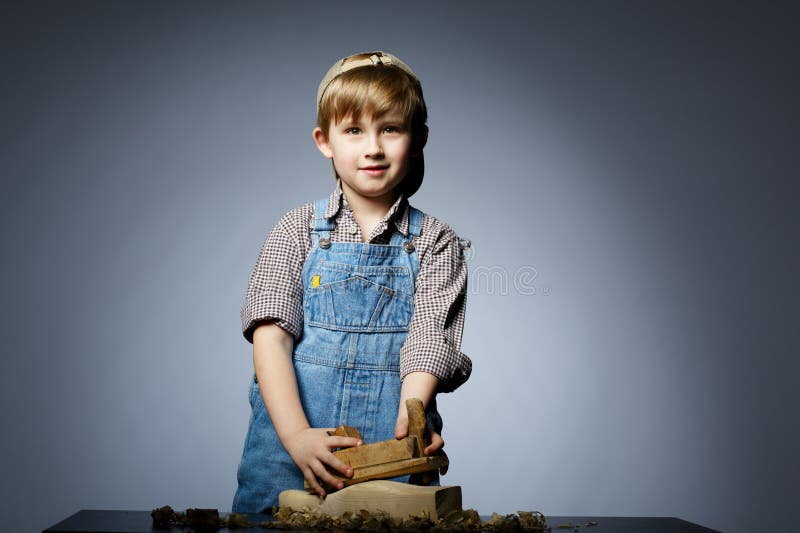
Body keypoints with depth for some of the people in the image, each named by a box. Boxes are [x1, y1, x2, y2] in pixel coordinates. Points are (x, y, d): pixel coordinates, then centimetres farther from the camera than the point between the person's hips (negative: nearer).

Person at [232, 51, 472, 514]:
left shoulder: (435, 242, 4)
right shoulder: (299, 230, 4)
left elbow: (427, 342, -7)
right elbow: (270, 336, -6)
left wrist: (407, 422, -27)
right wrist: (296, 434, -20)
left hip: (391, 449, 0)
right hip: (289, 444, 1)